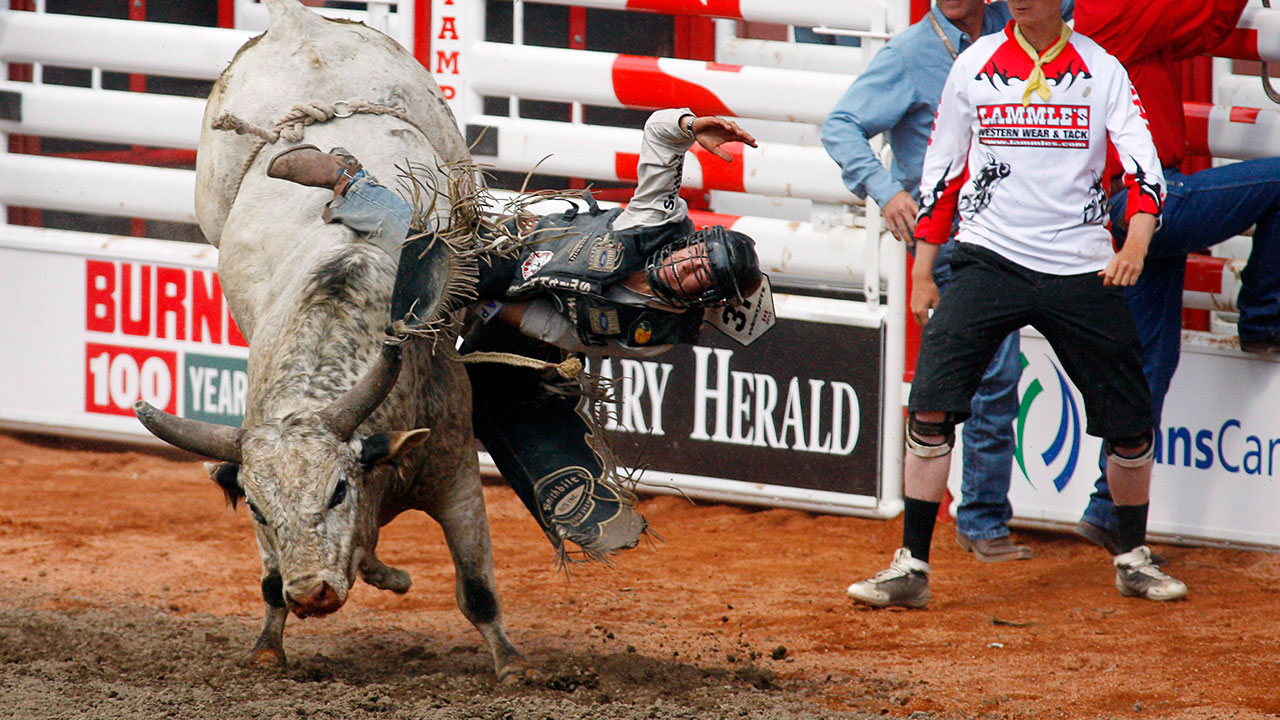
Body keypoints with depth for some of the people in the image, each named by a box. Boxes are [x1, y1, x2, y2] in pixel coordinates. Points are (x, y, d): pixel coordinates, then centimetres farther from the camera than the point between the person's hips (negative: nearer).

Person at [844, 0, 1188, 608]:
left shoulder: (1101, 70, 2)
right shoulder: (974, 65, 5)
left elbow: (1142, 163, -7)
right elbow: (942, 171, 11)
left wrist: (1136, 241, -26)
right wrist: (922, 273, 8)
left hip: (1082, 269, 0)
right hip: (990, 258, 0)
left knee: (1129, 419, 3)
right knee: (931, 401, -16)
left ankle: (1132, 558, 26)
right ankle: (911, 568, -11)